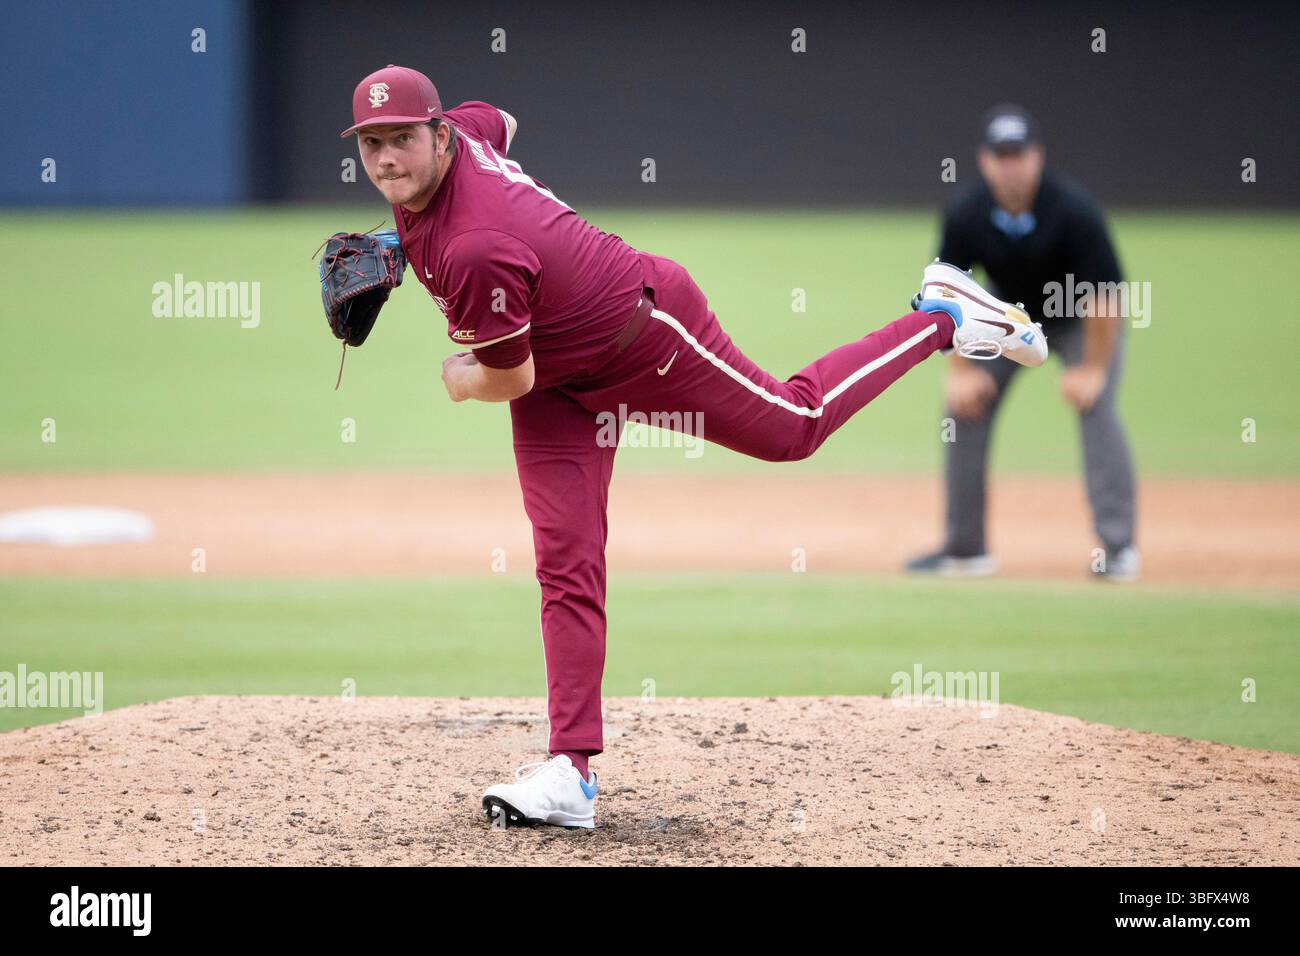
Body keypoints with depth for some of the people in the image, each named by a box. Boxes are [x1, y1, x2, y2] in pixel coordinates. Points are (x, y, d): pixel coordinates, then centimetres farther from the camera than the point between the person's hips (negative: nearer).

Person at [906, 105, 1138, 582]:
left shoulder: (1073, 209, -33)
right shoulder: (965, 215, -23)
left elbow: (1102, 292, -28)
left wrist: (1092, 368, -25)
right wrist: (958, 369, -13)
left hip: (1082, 318, -4)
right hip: (1009, 311, 4)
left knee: (1095, 407, -22)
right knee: (965, 403, -3)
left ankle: (1118, 546, -19)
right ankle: (965, 547, 7)